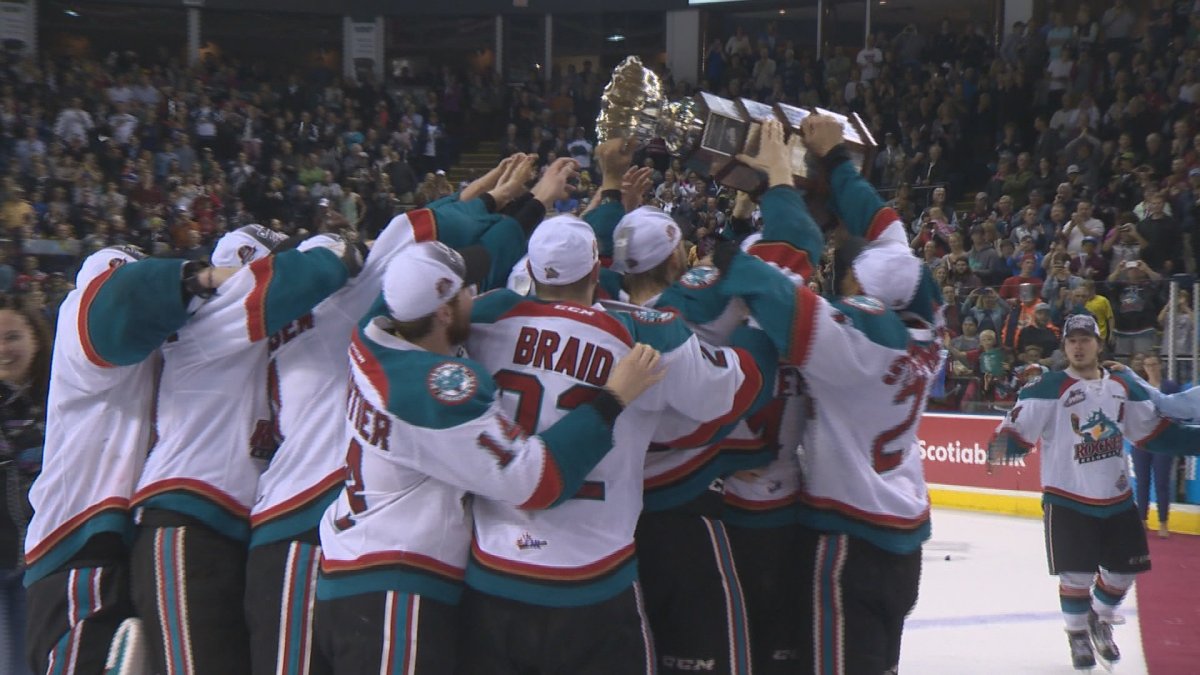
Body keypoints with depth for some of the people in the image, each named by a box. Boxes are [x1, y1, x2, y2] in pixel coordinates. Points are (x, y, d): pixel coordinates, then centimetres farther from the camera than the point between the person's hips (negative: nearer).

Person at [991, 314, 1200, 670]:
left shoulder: (1124, 386, 4)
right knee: (1077, 574, -3)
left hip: (1118, 500, 5)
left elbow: (1154, 433, 10)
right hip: (1068, 499, -5)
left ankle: (1100, 621, 39)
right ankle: (1078, 636, 23)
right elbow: (1019, 431, -18)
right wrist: (1002, 445, -39)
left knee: (1122, 570, 11)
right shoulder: (1048, 388, -12)